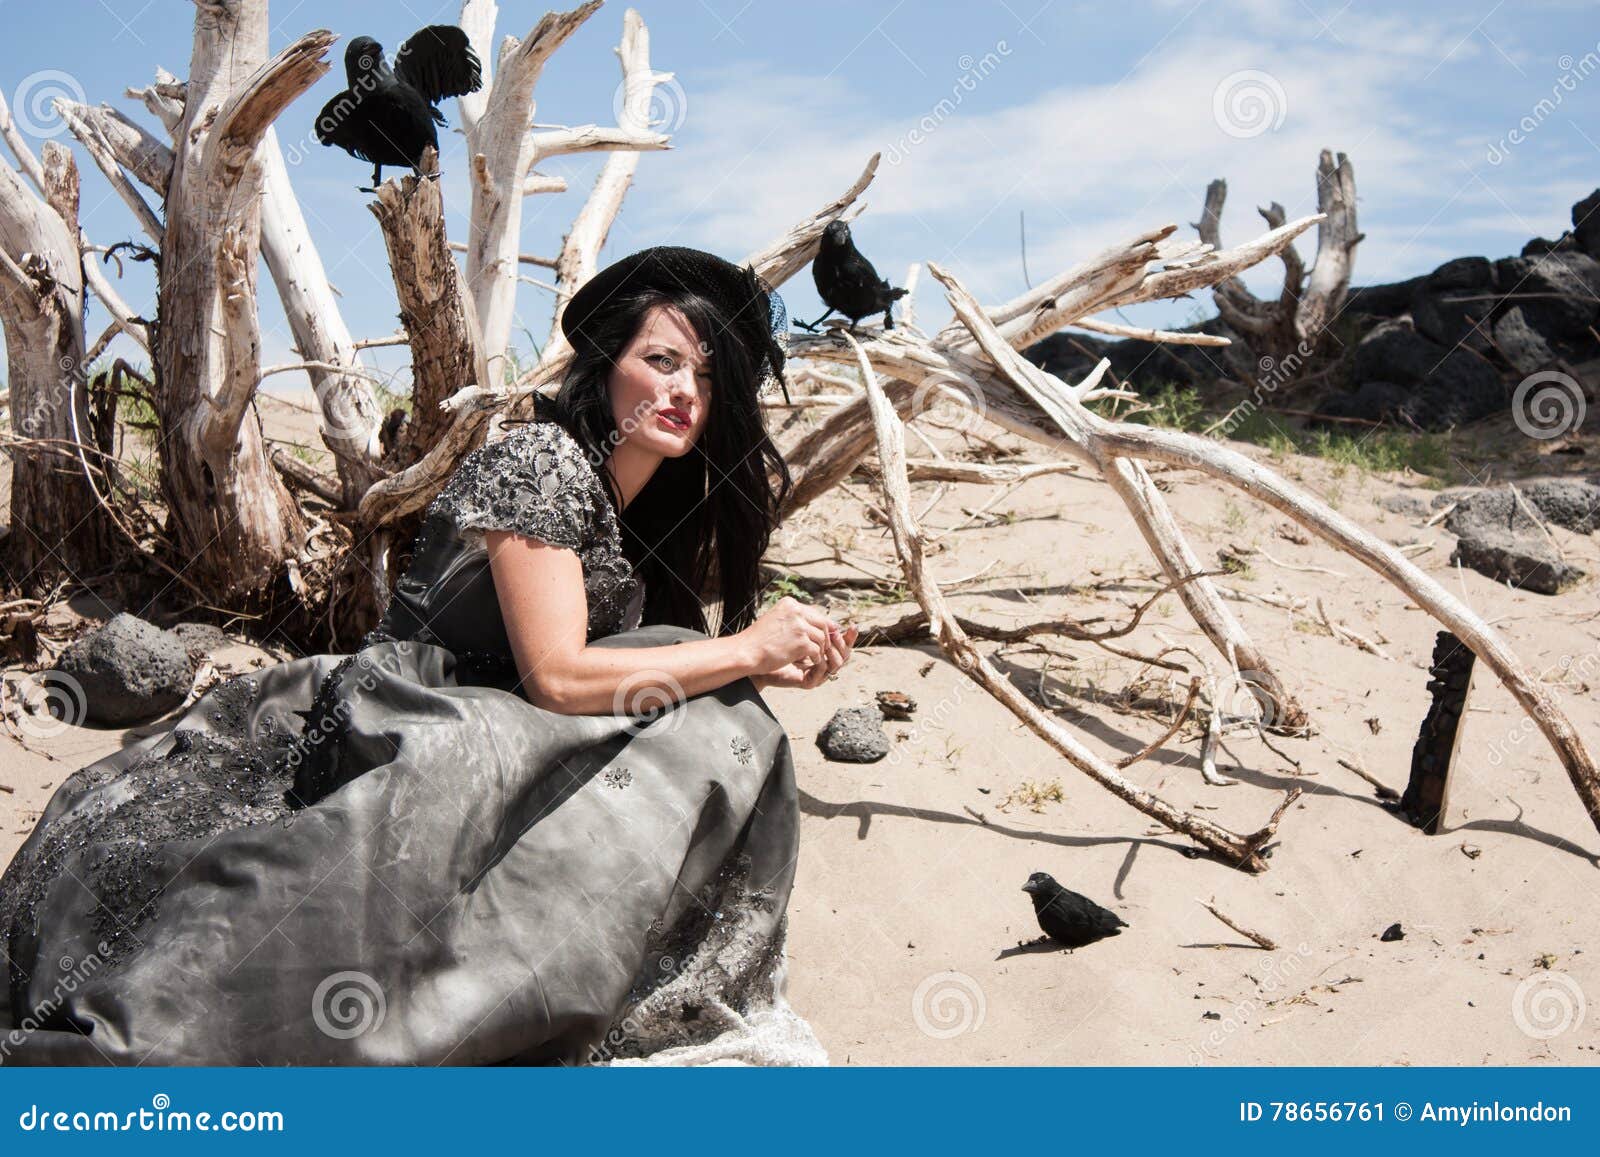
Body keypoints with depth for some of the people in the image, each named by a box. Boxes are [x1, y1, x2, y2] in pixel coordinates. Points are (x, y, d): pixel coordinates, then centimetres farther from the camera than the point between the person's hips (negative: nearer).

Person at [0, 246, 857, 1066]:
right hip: (410, 727, -7)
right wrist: (744, 651, -15)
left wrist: (775, 657, -6)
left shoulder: (671, 500, 13)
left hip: (501, 749, 7)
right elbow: (556, 676, -22)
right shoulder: (543, 461, -14)